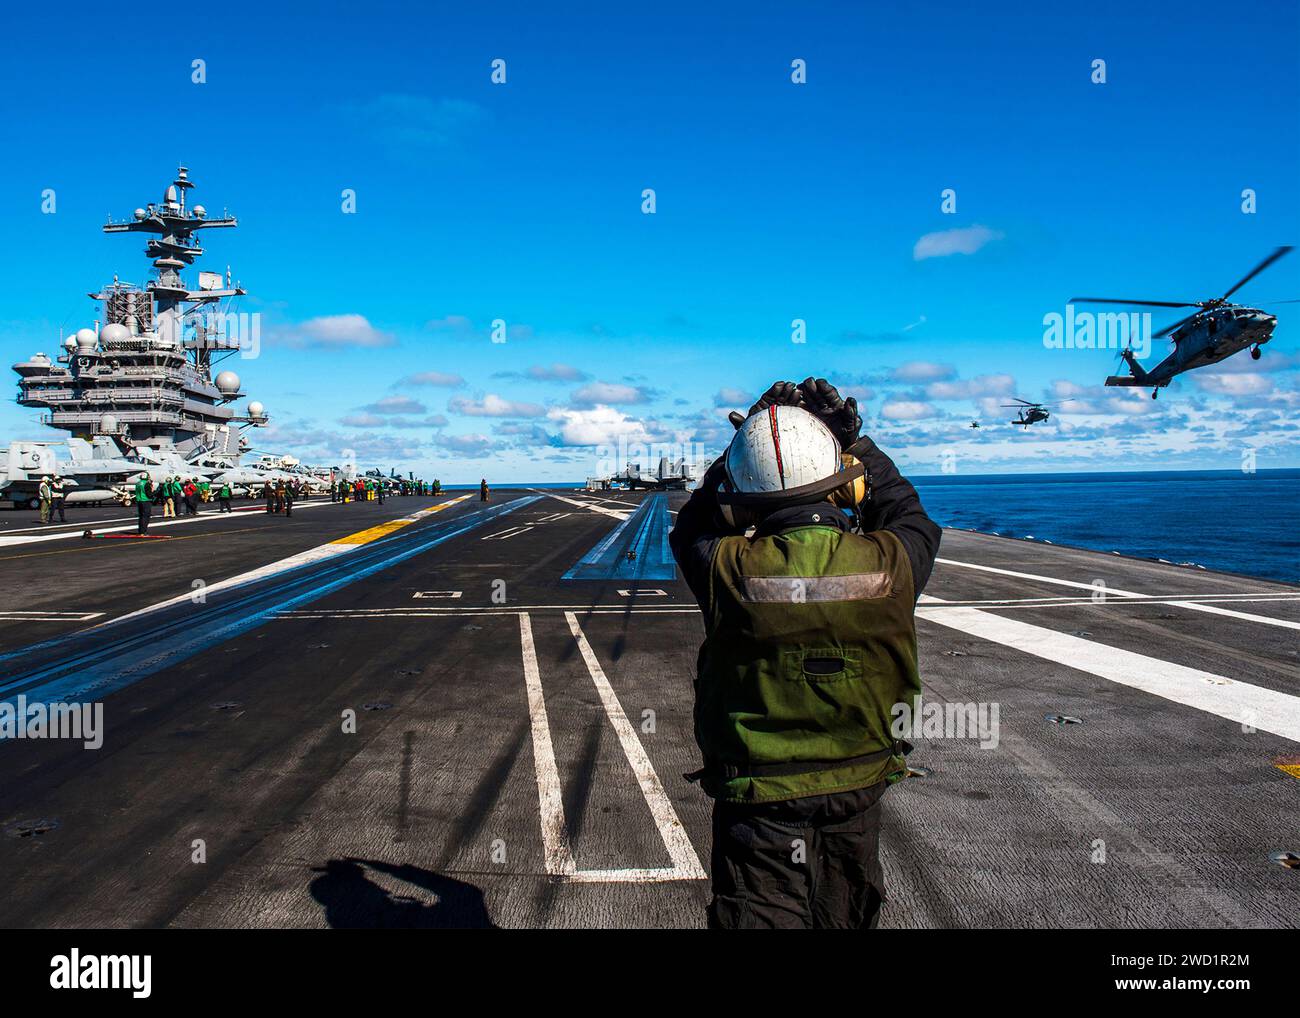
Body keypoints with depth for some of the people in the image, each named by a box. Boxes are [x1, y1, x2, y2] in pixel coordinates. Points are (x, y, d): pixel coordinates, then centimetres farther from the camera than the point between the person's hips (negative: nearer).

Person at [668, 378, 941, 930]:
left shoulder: (730, 572, -22)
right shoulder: (889, 563, -17)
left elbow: (692, 529, 2)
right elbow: (908, 516, 8)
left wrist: (753, 437, -1)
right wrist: (852, 435, 7)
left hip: (759, 801, -3)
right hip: (858, 790, 3)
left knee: (762, 916, 15)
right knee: (846, 916, 26)